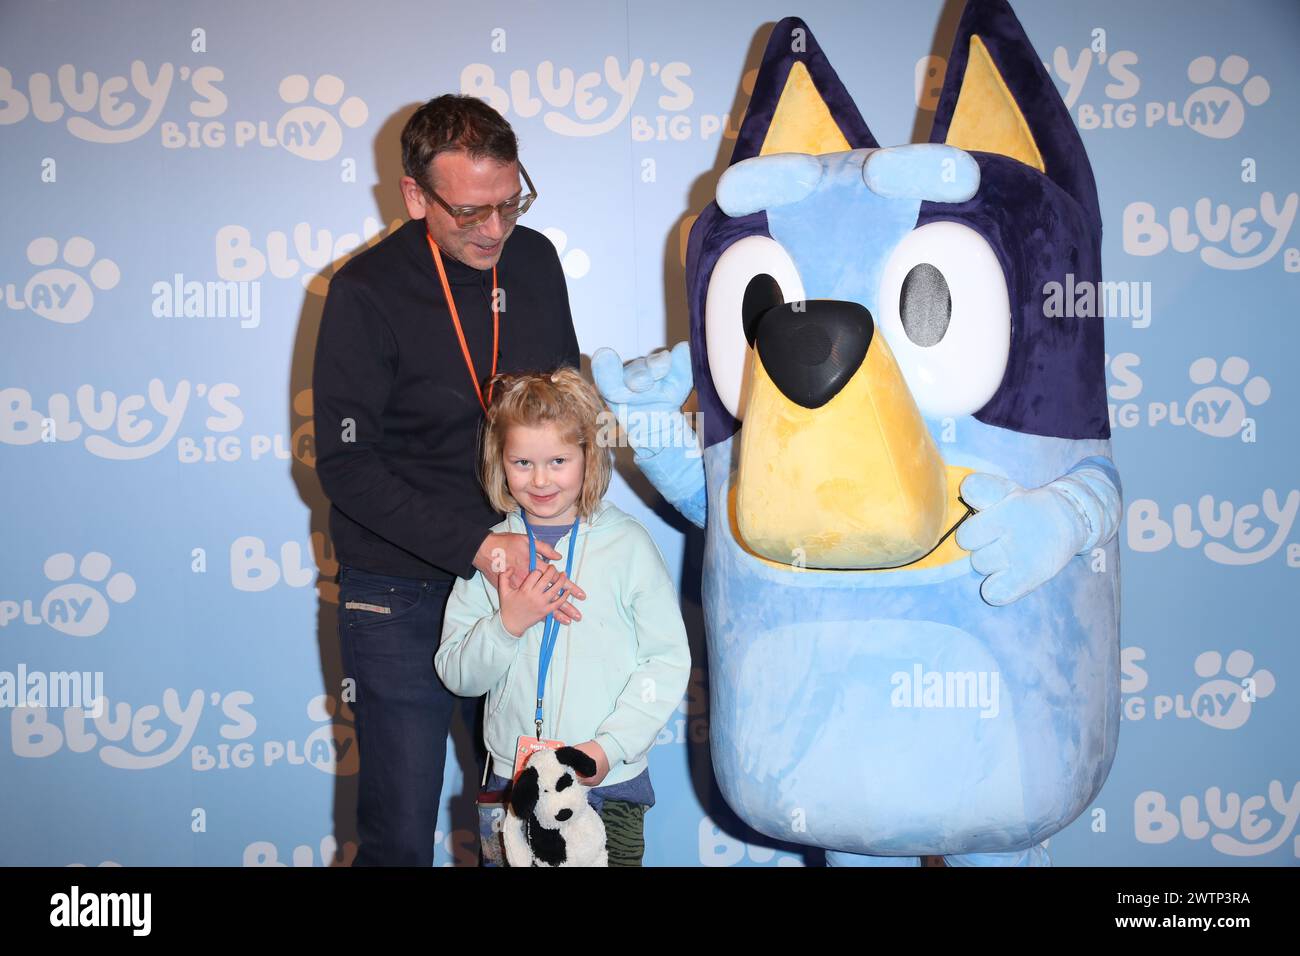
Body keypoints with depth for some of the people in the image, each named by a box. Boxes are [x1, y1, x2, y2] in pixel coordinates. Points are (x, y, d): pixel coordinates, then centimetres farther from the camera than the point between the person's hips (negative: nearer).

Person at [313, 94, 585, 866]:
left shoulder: (536, 260, 2)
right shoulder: (367, 293, -12)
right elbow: (347, 466, -14)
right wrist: (480, 546, -22)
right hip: (403, 592, -4)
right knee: (400, 835, 2)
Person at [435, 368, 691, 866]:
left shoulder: (627, 543, -5)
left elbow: (669, 660, -6)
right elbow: (455, 673, 1)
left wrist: (610, 745, -13)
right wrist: (508, 623, -16)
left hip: (611, 785, -2)